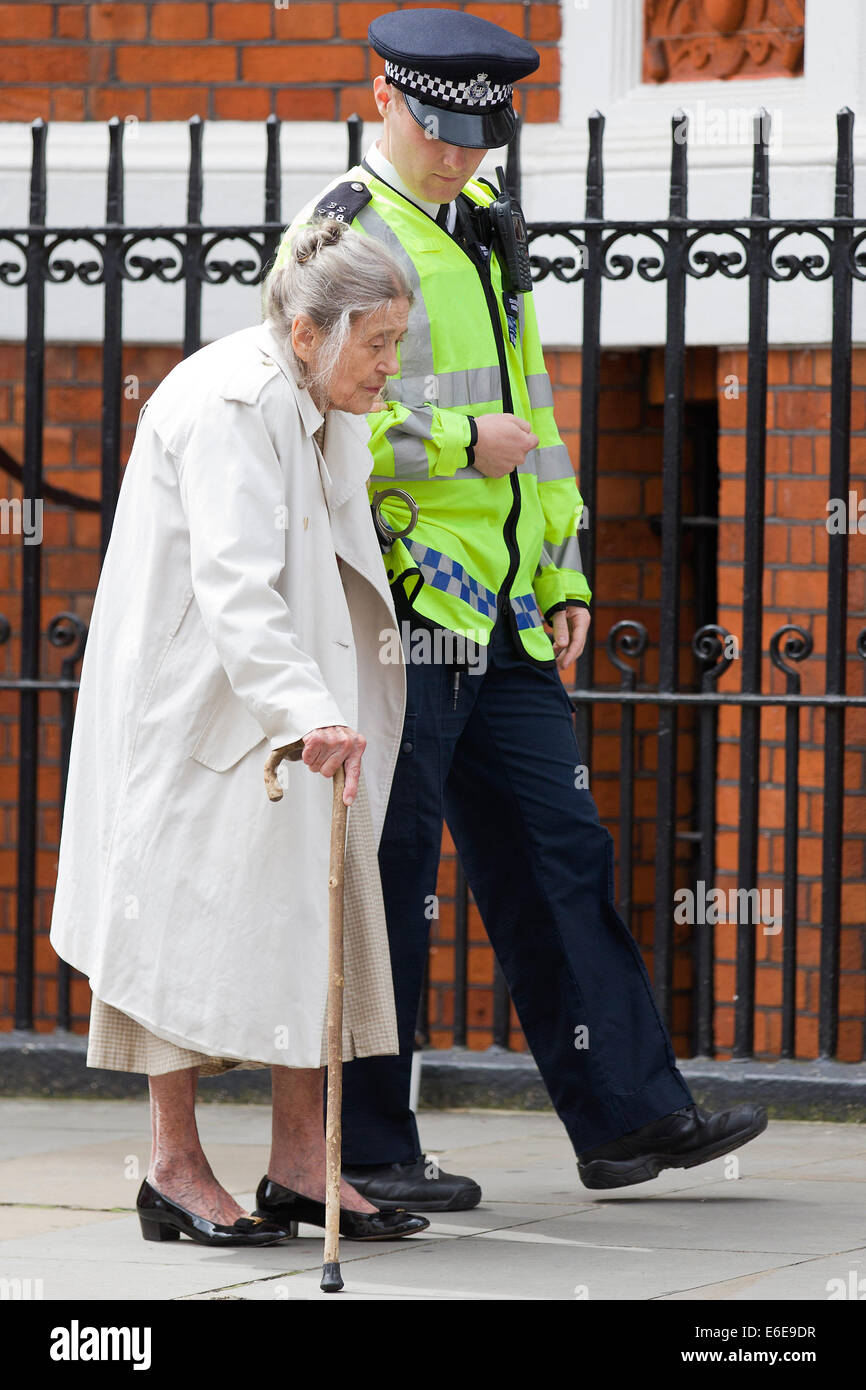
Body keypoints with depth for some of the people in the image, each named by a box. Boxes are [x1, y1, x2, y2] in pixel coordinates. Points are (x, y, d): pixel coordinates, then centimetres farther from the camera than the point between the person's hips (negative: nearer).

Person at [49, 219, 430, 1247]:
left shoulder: (319, 410, 8)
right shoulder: (227, 408, -22)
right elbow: (234, 586, -34)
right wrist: (308, 713, -45)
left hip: (280, 722, 9)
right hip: (193, 696, -9)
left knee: (304, 914, 4)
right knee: (195, 915, -5)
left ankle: (299, 1160, 7)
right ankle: (174, 1170, 2)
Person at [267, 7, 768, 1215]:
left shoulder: (487, 230, 18)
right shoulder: (344, 235, -8)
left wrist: (564, 576, 17)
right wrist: (463, 445, -16)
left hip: (501, 615, 8)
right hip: (398, 604, -8)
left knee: (556, 853, 8)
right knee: (387, 877, -3)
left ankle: (628, 1113, 12)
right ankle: (363, 1148, 4)